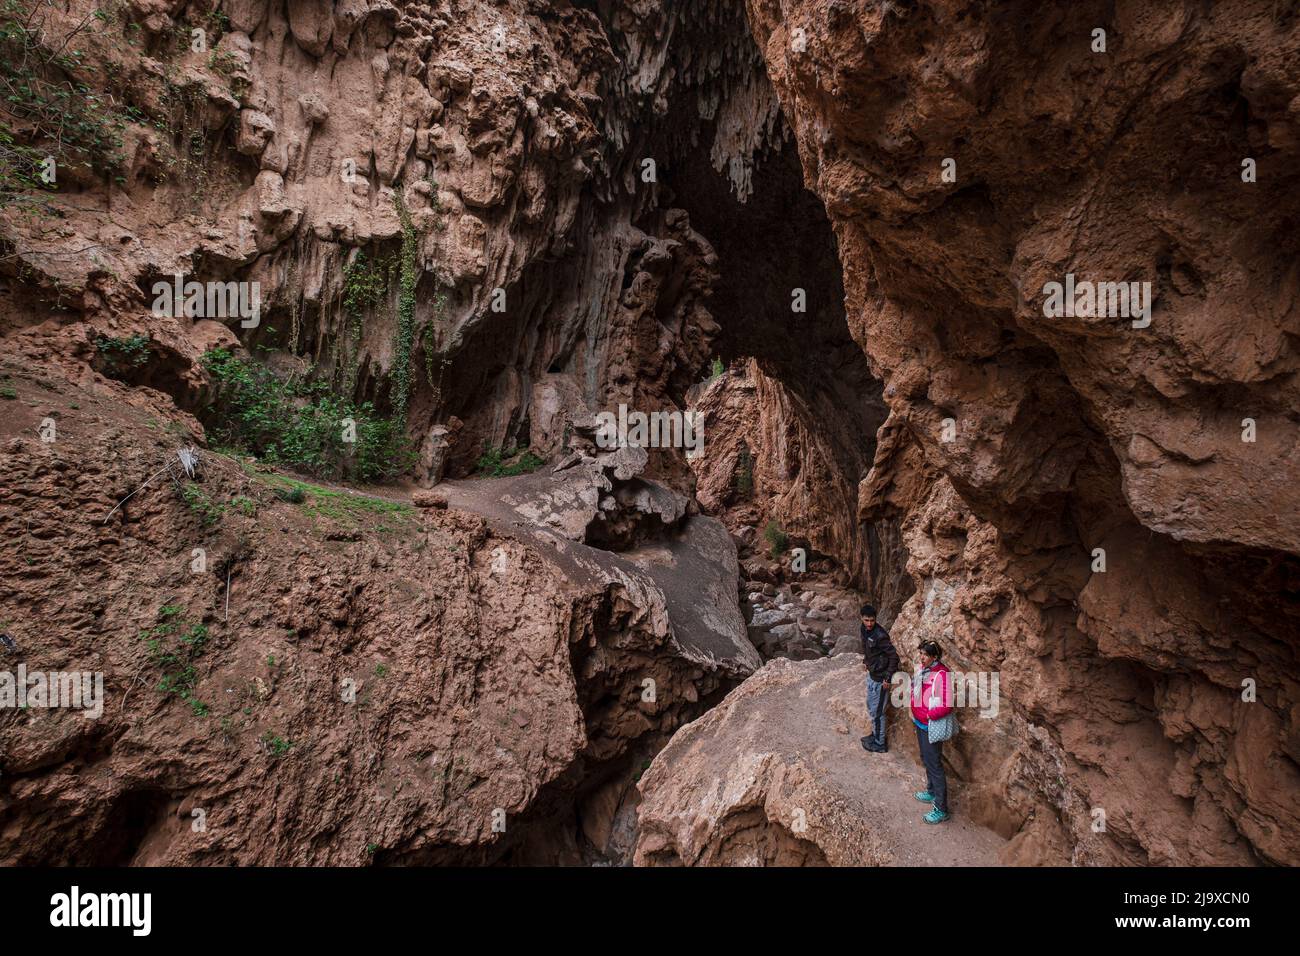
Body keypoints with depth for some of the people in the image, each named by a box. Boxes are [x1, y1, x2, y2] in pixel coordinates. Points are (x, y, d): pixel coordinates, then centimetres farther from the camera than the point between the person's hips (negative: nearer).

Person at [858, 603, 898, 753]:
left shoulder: (880, 635, -28)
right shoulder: (864, 629, -2)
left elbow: (894, 656, -24)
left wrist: (888, 678, -21)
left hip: (880, 678, -9)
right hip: (871, 674, 9)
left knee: (877, 712, 3)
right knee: (871, 706, 23)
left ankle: (880, 744, 19)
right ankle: (876, 735, 40)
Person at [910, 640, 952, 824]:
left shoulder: (942, 674, -25)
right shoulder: (924, 668, 0)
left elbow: (946, 706, -27)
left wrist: (929, 715, -17)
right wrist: (915, 711, 6)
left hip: (932, 726, -9)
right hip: (920, 722, 9)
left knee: (934, 765, 0)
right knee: (926, 759, 24)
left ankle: (941, 810, 10)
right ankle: (931, 792, 43)